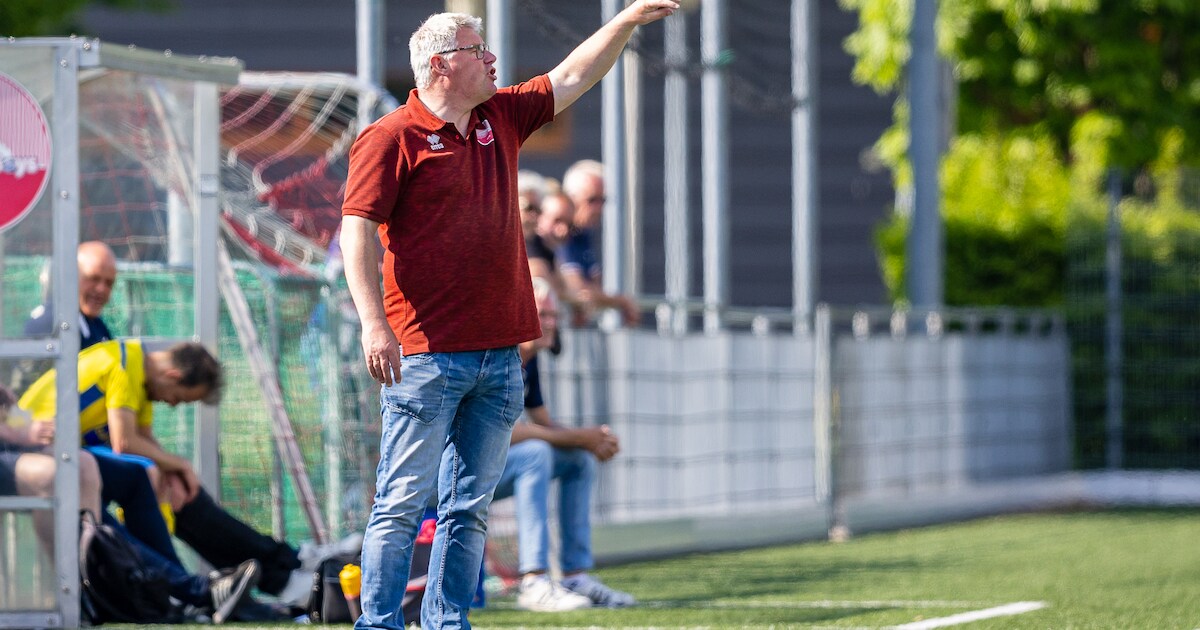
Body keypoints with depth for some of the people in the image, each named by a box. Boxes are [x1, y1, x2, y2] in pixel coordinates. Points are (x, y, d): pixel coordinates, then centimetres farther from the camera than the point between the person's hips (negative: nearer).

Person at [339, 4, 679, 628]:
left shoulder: (501, 119, 16)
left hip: (499, 357, 7)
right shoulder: (390, 138, -5)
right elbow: (357, 230, -11)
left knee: (470, 507, 7)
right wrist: (374, 324, -20)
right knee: (402, 503, -7)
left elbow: (571, 78, 25)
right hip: (425, 357, -7)